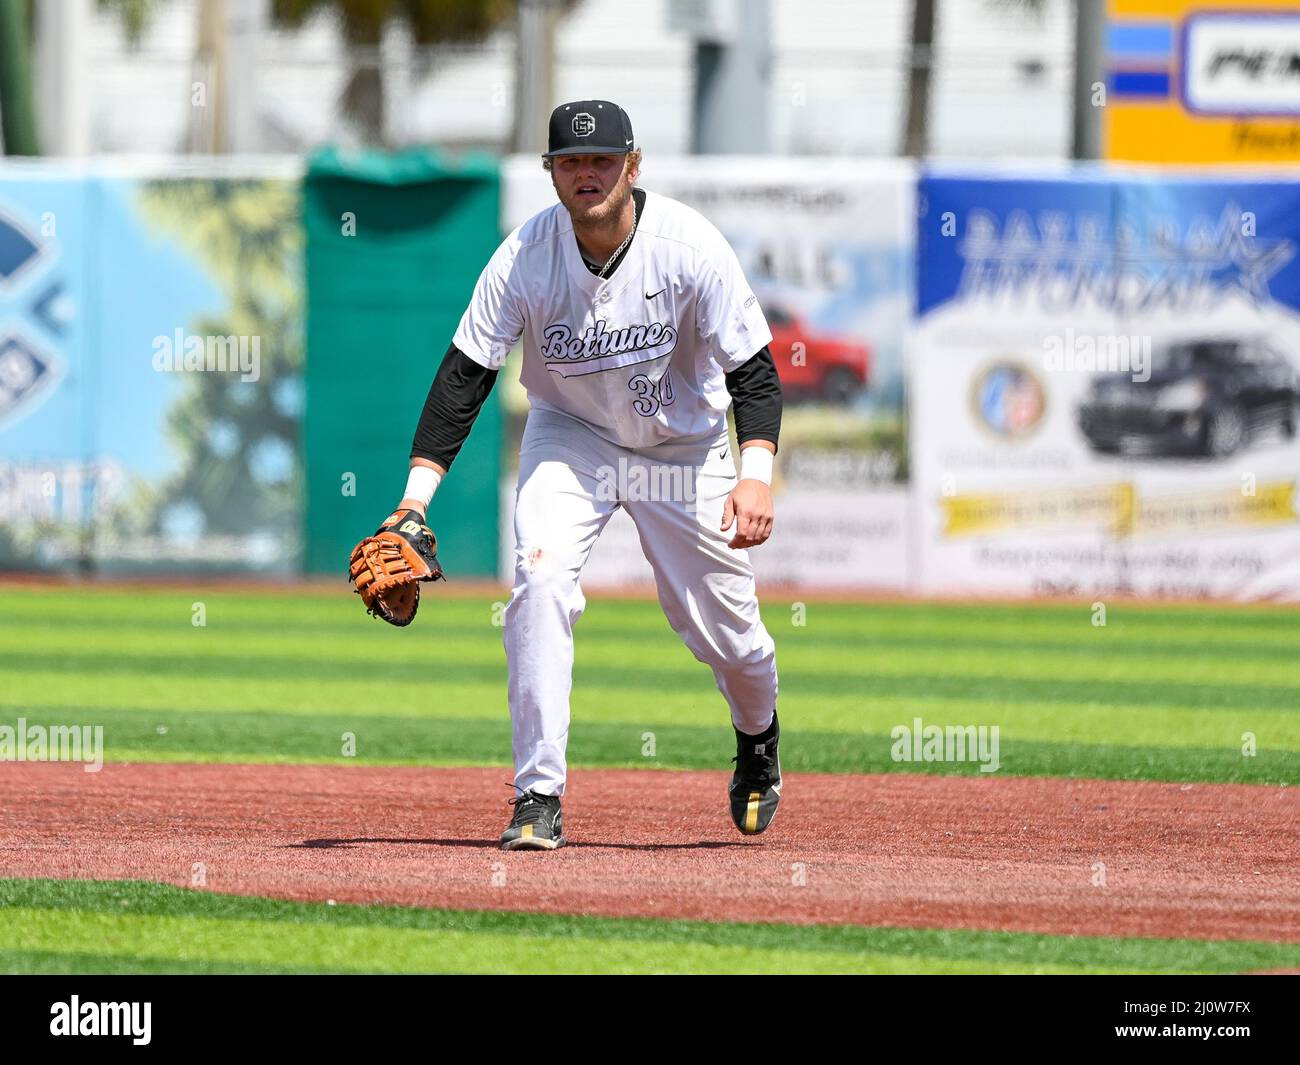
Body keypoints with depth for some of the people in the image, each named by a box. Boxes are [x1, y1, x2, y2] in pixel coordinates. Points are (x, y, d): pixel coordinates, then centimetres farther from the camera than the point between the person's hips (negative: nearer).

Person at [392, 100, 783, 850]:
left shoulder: (690, 247, -24)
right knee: (540, 582, -24)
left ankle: (759, 738, 41)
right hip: (570, 436, 0)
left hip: (685, 448, 0)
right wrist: (417, 498, -26)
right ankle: (540, 800, -20)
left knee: (723, 629, 3)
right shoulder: (526, 257, -21)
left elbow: (753, 369, -20)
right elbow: (465, 375, -18)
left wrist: (757, 472, -35)